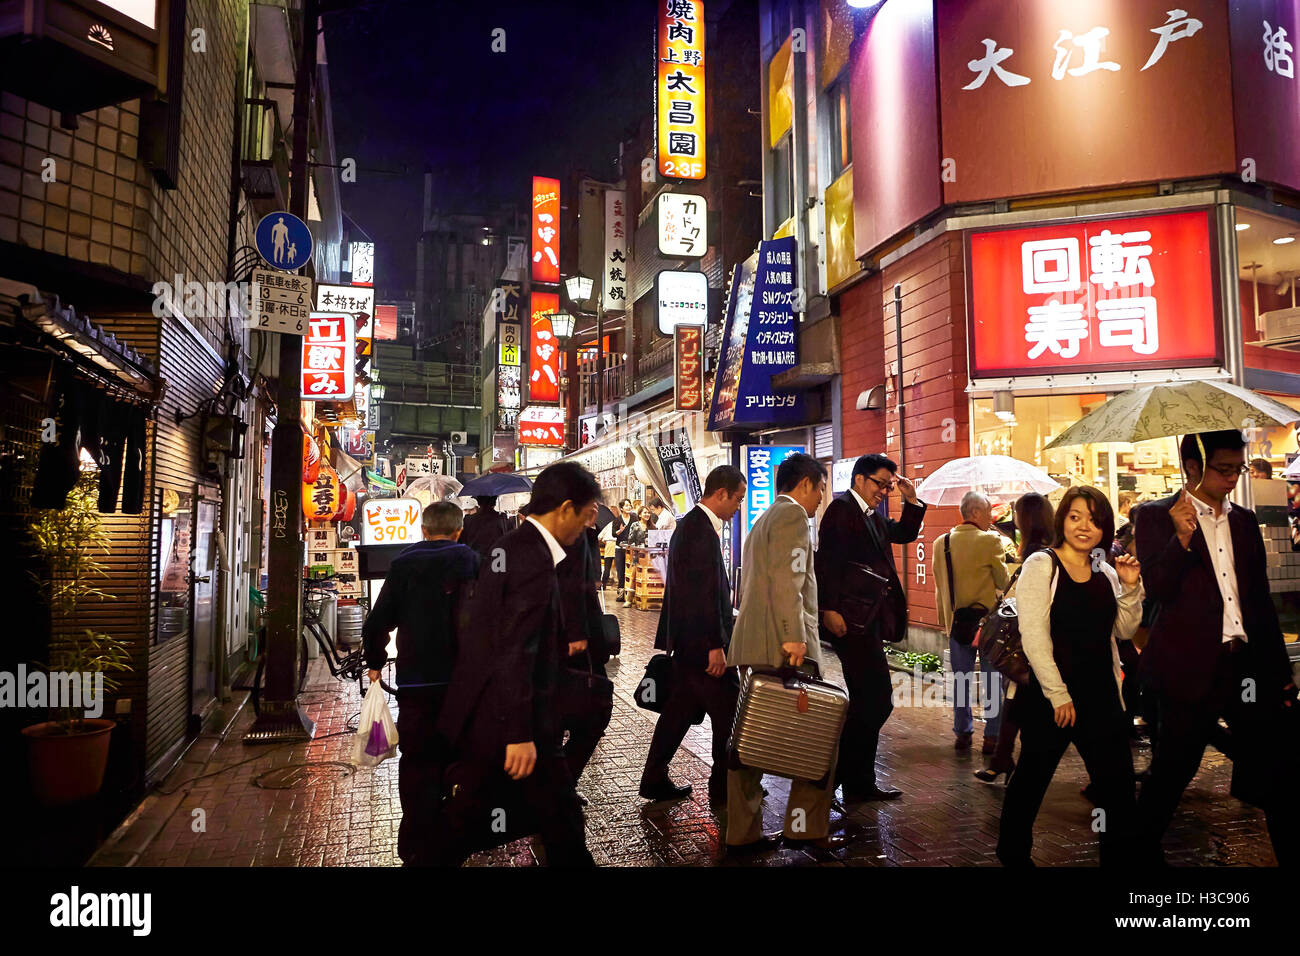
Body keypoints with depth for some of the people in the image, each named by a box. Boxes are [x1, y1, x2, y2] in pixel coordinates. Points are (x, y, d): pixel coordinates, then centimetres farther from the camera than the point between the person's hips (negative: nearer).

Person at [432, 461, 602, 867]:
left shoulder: (511, 546, 10)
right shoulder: (535, 559, -21)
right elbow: (515, 652, -24)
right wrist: (520, 734, -22)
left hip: (477, 715, 10)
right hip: (508, 722, -10)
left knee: (463, 821, 20)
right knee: (562, 823, 6)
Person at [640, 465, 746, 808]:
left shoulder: (689, 524, 13)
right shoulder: (702, 530, -19)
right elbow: (705, 593, -23)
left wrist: (727, 620, 22)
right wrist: (715, 645, -21)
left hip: (686, 641, 10)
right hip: (703, 643, -10)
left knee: (679, 710, 16)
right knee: (729, 715, 2)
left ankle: (654, 780, 24)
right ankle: (724, 789, 14)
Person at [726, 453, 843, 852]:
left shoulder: (762, 520, 24)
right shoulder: (792, 514, -6)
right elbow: (787, 579, -19)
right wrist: (794, 637, -22)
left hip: (751, 645, 10)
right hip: (783, 646, -10)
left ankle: (742, 833, 14)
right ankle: (807, 827, 4)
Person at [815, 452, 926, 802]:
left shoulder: (872, 515, 20)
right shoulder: (842, 507, -8)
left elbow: (904, 534, 31)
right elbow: (827, 559, -17)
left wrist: (911, 499, 15)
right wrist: (829, 609, -24)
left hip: (868, 620, 10)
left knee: (869, 703, 13)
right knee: (877, 700, -10)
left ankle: (859, 784, 22)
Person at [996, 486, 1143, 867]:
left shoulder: (1105, 572, 9)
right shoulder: (1041, 565, -8)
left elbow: (1125, 630, 11)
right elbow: (1033, 635, -14)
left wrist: (1130, 587, -4)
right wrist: (1058, 695, -16)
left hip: (1100, 693, 5)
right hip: (1048, 696, -5)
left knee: (1118, 782, 4)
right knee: (1032, 778, 9)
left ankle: (1119, 854, 19)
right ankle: (1013, 852, 28)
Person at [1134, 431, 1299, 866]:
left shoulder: (1244, 520, 14)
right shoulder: (1157, 517, -2)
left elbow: (1260, 599, 17)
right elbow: (1158, 589, -10)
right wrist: (1182, 538, -25)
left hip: (1250, 666, 5)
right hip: (1192, 667, -5)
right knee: (1172, 770, 4)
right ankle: (1144, 849, 23)